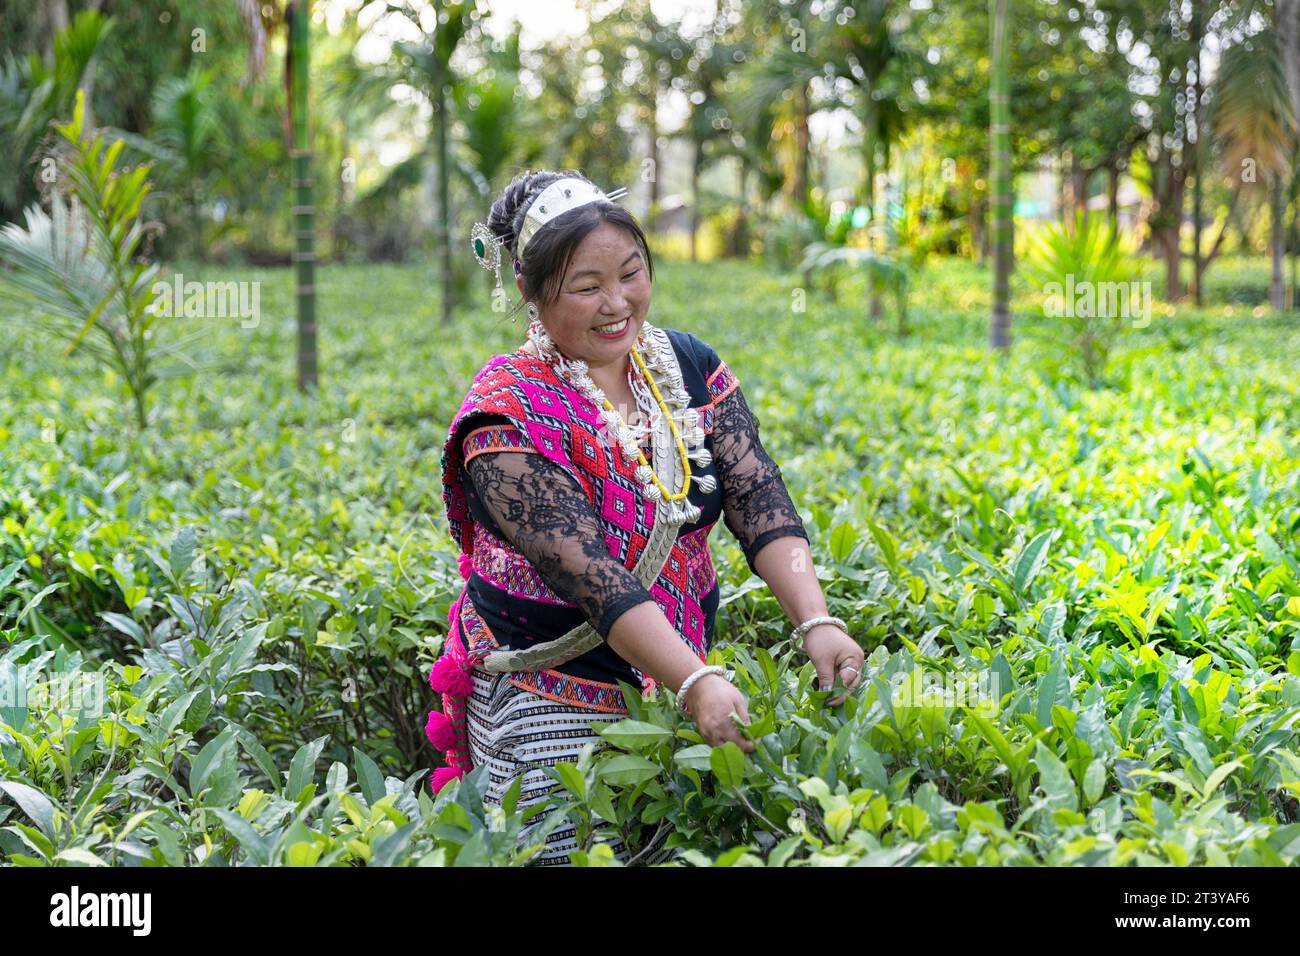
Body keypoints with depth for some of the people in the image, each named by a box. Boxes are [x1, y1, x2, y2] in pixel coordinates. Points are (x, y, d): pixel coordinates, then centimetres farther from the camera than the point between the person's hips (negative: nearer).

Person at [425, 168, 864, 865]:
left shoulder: (690, 368, 2)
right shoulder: (510, 415, -16)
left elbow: (758, 500, -8)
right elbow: (589, 573, -26)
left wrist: (815, 620, -24)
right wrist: (697, 684, -36)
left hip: (678, 686, 5)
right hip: (554, 713, -5)